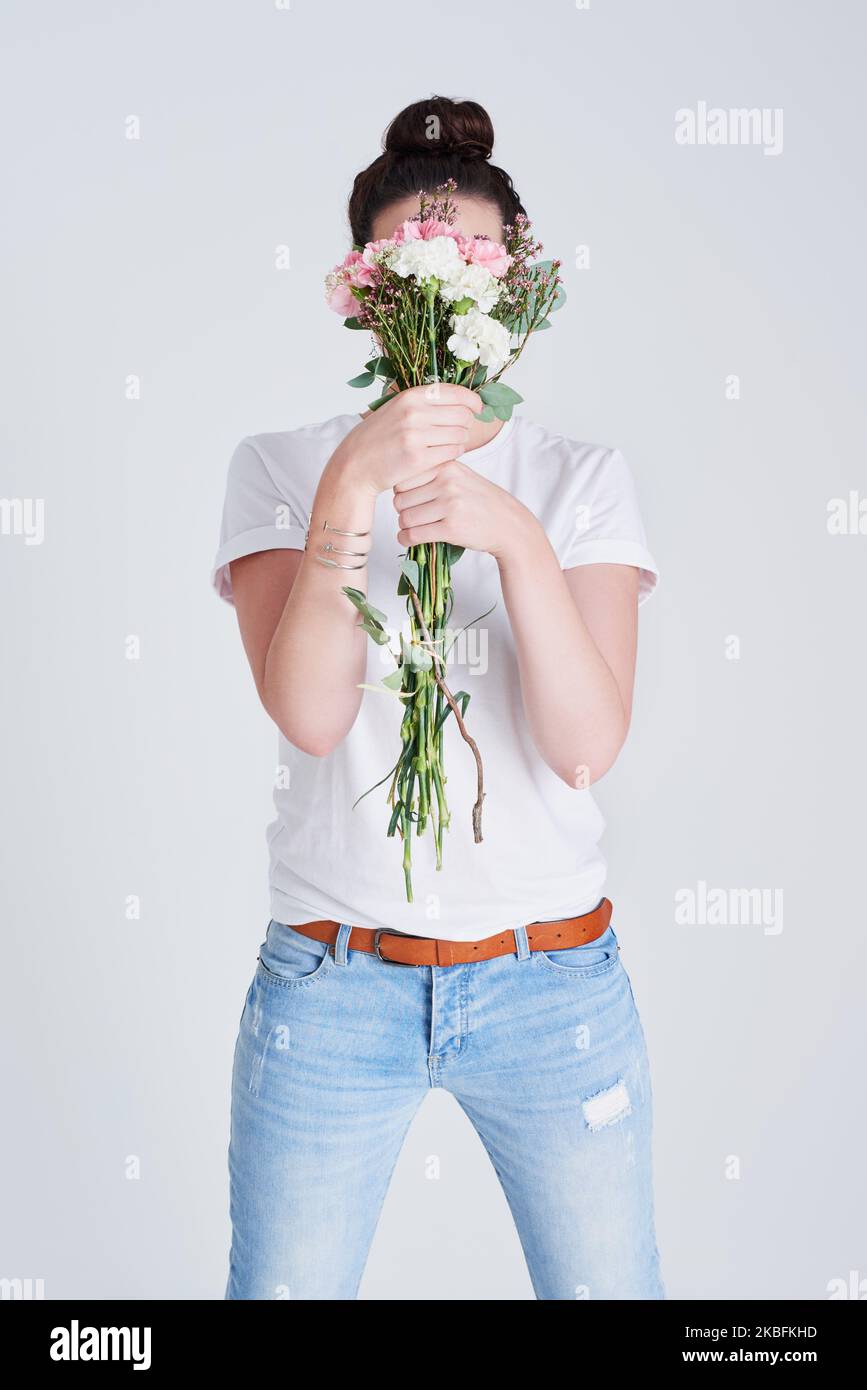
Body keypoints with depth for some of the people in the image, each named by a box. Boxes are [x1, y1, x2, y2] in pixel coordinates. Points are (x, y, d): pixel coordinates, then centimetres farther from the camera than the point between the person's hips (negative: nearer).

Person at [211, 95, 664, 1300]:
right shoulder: (281, 467, -2)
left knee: (606, 1282, 15)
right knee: (284, 1285, 13)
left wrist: (518, 536, -25)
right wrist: (353, 483, -26)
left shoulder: (583, 477, 0)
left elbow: (588, 746, -12)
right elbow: (308, 713, -17)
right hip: (330, 982, 0)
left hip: (553, 980, 1)